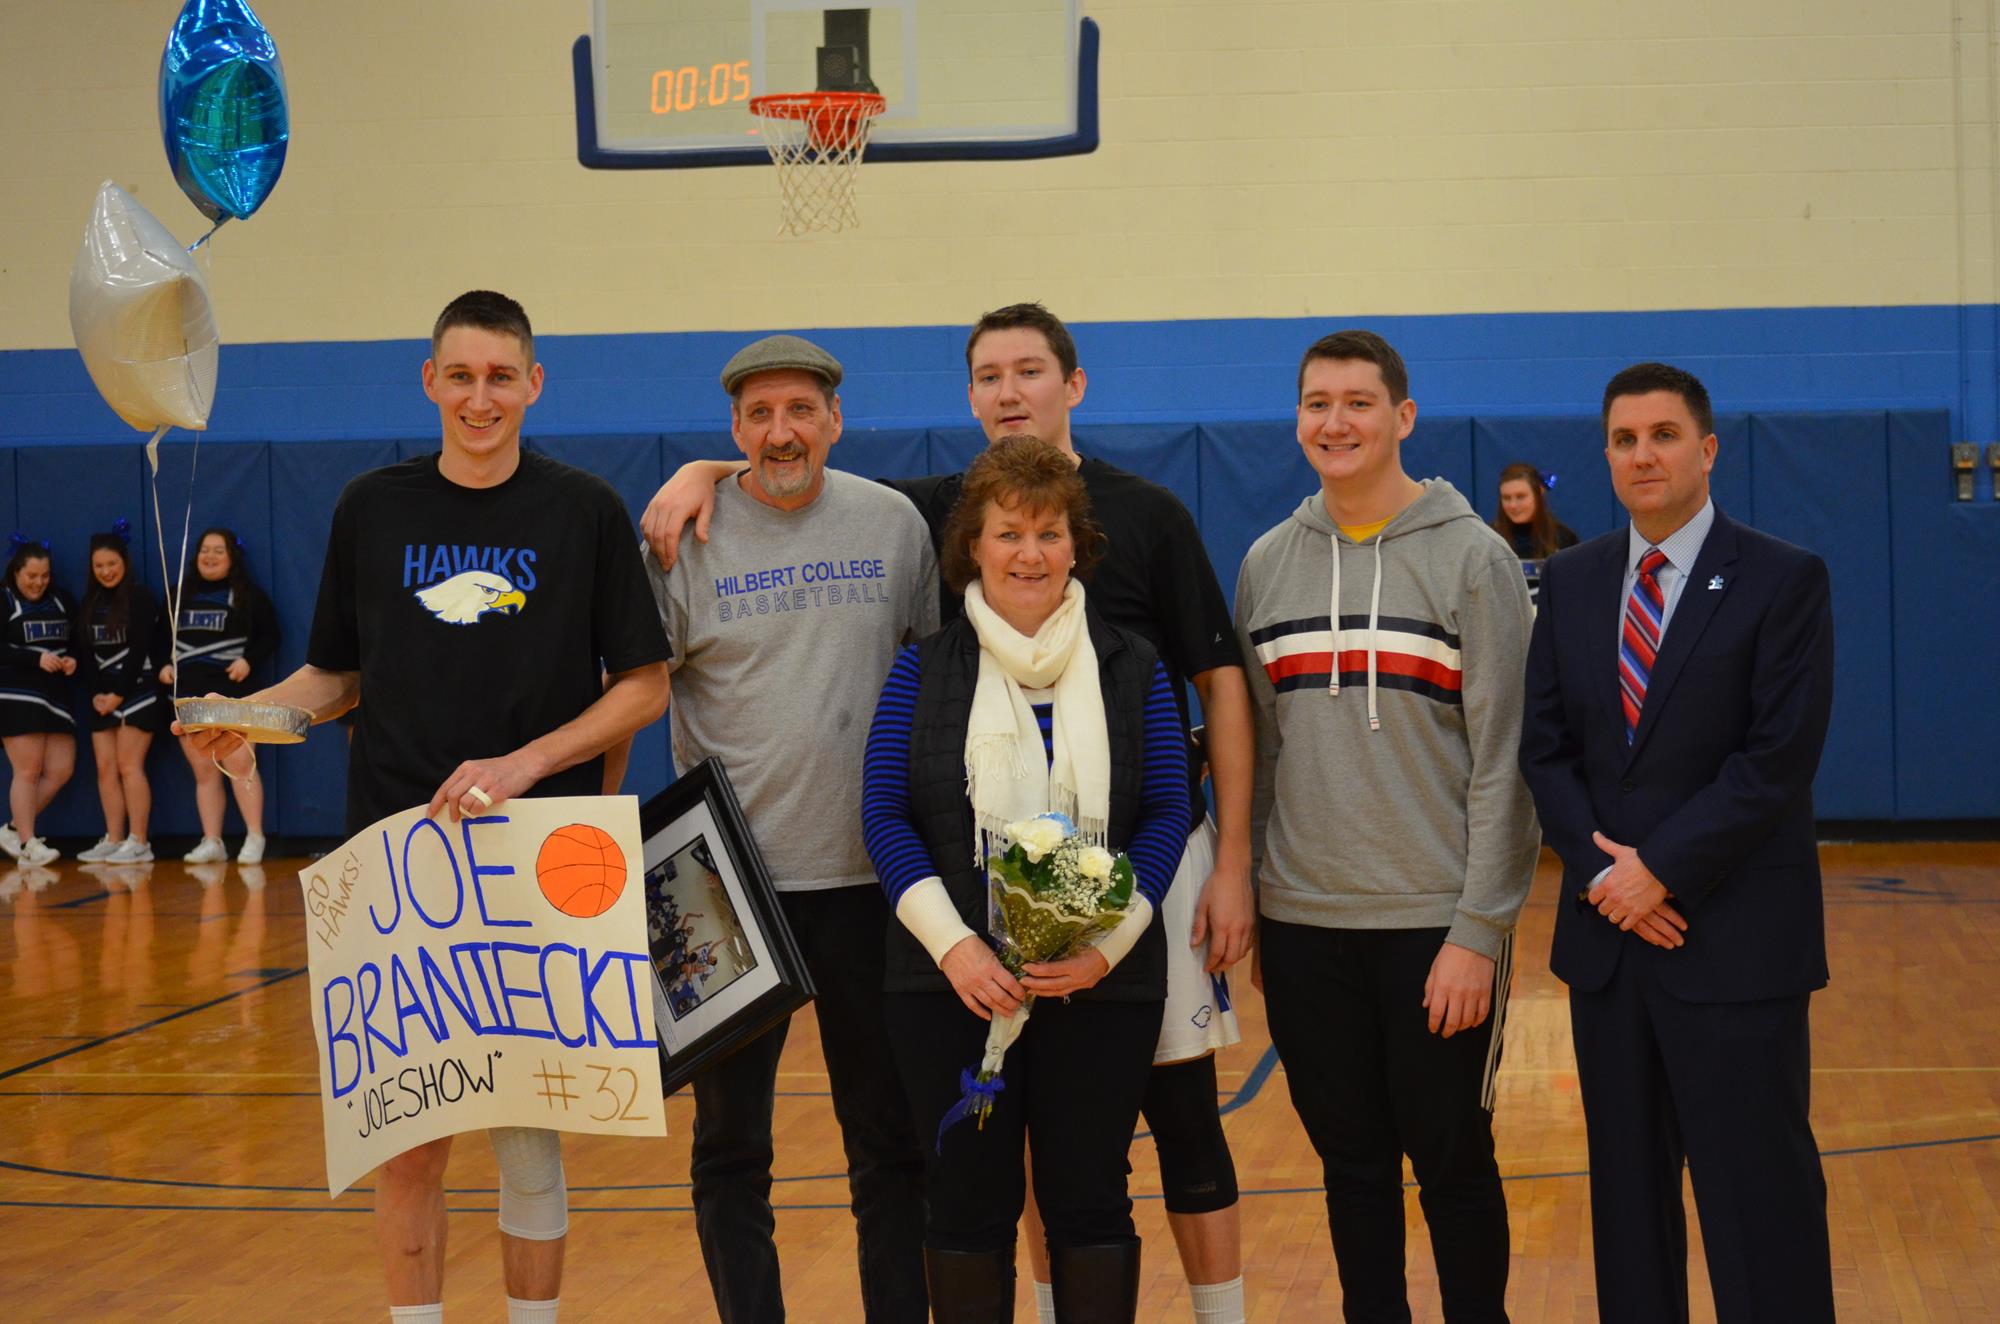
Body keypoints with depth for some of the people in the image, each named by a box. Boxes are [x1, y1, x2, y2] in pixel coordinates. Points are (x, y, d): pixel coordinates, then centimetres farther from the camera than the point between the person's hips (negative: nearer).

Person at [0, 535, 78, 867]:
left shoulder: (62, 601, 12)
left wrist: (72, 661, -8)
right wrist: (37, 659, -21)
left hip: (55, 694, 6)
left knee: (61, 770, 1)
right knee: (28, 770, -8)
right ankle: (28, 844, -2)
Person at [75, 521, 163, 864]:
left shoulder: (139, 598, -5)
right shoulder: (91, 602, 13)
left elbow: (139, 651, -10)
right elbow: (88, 653, 11)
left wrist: (120, 693, -13)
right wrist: (94, 694, -1)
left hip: (136, 691, -6)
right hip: (103, 696, 7)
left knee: (128, 766, -10)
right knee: (105, 769, 3)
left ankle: (138, 843, -10)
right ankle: (113, 840, 6)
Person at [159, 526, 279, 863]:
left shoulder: (247, 594, 3)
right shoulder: (181, 594, 15)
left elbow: (269, 636, 2)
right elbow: (163, 637, 20)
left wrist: (248, 661, -13)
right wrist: (165, 665, 3)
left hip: (229, 689, -5)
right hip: (187, 692, 5)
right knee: (204, 771, 5)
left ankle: (254, 838, -10)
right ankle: (211, 842, 7)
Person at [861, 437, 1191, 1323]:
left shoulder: (1131, 670, 5)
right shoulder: (923, 670, 5)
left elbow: (1168, 814, 1)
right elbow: (883, 814, -1)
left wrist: (1108, 942, -13)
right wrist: (953, 943, -14)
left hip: (1101, 985, 0)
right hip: (951, 983, 0)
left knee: (1089, 1200, 5)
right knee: (969, 1200, 5)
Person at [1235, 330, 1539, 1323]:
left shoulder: (1472, 558, -4)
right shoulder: (1268, 563, 8)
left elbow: (1501, 759, -7)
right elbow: (1254, 746, 11)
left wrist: (1479, 930, -13)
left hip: (1436, 924, -3)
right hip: (1305, 923, 3)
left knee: (1451, 1161, 4)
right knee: (1352, 1164, 11)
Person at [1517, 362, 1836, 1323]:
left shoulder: (1783, 581, -5)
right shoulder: (1571, 581, 10)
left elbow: (1779, 759, -12)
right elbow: (1545, 745, 7)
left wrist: (1662, 871, -15)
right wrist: (1600, 871, -8)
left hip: (1736, 938, -5)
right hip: (1608, 930, 5)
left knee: (1757, 1191, -2)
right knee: (1627, 1186, 12)